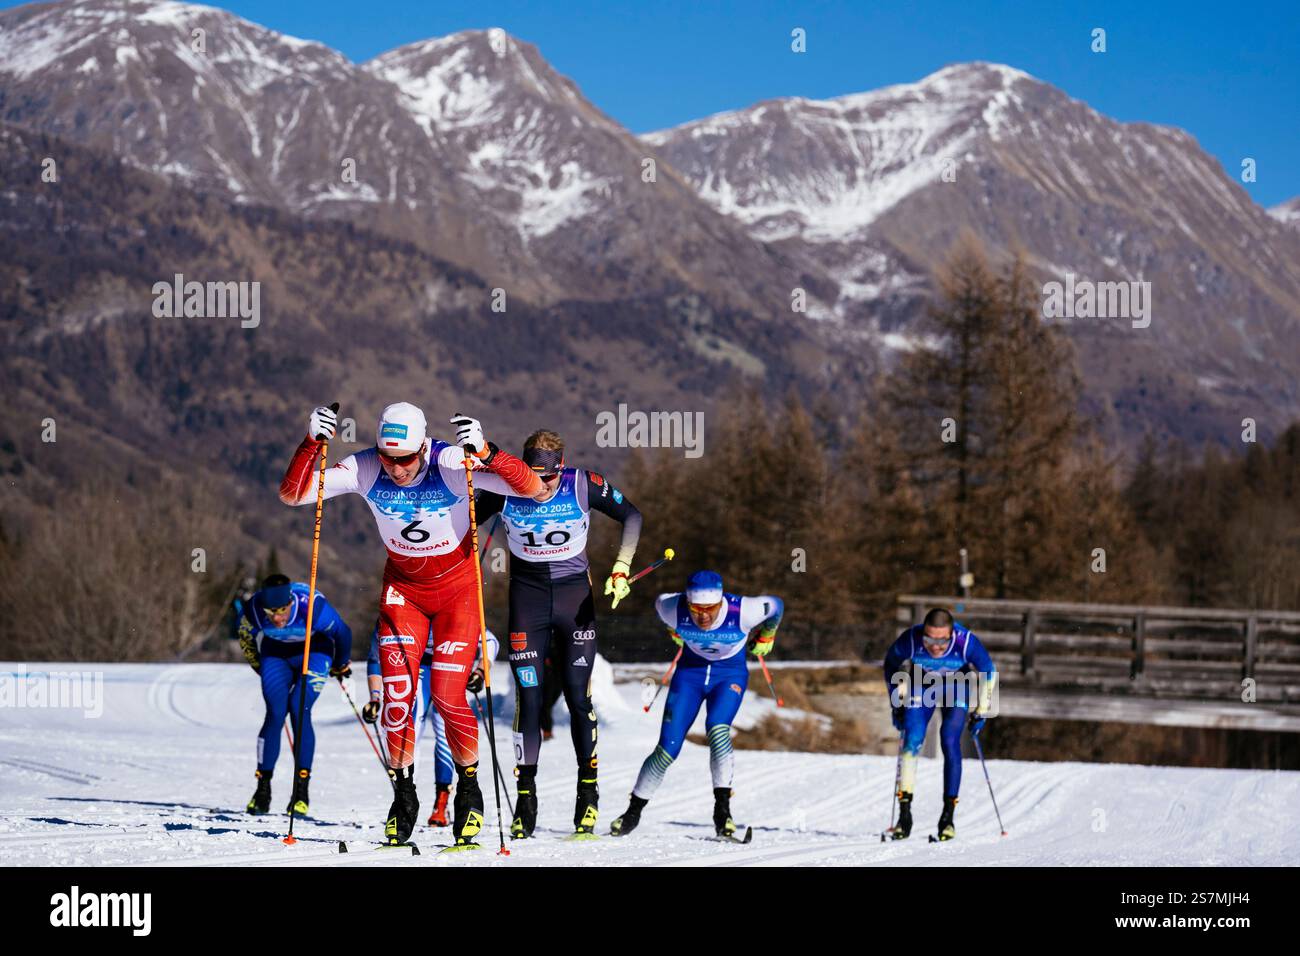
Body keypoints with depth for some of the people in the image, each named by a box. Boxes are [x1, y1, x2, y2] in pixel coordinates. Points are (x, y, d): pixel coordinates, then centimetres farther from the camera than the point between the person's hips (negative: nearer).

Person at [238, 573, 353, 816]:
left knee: (299, 711, -19)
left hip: (314, 651, -2)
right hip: (275, 653, 2)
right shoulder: (252, 611, -29)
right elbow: (247, 641, -4)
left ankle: (301, 791, -15)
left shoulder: (312, 606, -37)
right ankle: (263, 790, -6)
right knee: (275, 714, -14)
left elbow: (342, 633, -16)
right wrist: (262, 669, 11)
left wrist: (340, 666, 3)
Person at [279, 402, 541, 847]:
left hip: (457, 588, -3)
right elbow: (291, 494, -19)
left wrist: (486, 454, -50)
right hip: (403, 589, 3)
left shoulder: (453, 464, -27)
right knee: (397, 695, -8)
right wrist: (312, 443, -34)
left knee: (447, 696, -10)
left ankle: (468, 788, 13)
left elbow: (531, 488, -34)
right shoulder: (365, 470, -19)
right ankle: (404, 796, 10)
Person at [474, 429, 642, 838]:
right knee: (529, 698, -5)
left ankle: (588, 792, 9)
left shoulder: (584, 486, -16)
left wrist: (620, 570, -8)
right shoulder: (506, 491, -16)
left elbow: (631, 516, -1)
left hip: (575, 596, 0)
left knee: (578, 697, -3)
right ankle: (525, 799, 1)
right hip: (527, 594, 0)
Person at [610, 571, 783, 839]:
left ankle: (722, 808, -27)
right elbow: (660, 602, 1)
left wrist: (765, 637, 11)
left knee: (717, 729, -31)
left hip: (730, 674, -2)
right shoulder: (674, 609, -25)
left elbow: (775, 606, -8)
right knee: (667, 750, -7)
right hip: (690, 671, 2)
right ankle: (633, 812, 11)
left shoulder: (742, 612, -30)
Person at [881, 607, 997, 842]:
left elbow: (988, 672, -14)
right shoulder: (910, 641, -33)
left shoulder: (966, 642, -35)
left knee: (950, 743, -17)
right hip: (922, 684, 1)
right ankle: (904, 815, -12)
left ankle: (948, 816, -10)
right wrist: (896, 704, -6)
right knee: (911, 741, -14)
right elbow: (891, 663, -9)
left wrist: (981, 711, -10)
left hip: (957, 688, -1)